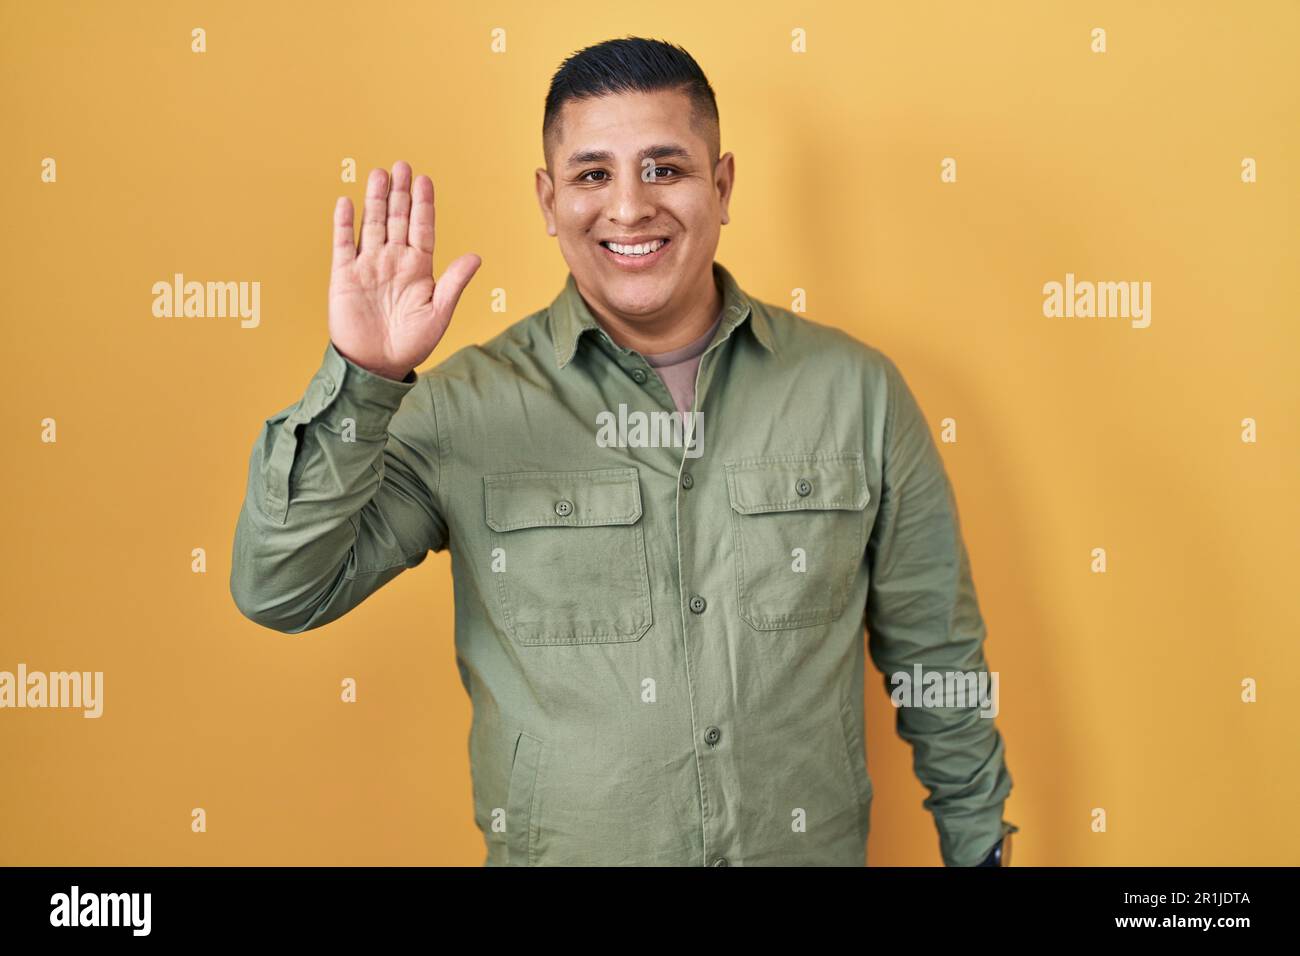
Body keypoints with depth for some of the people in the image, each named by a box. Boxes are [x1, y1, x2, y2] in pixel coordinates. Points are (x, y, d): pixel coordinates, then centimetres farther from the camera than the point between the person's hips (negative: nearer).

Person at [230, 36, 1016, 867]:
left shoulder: (857, 388, -7)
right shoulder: (465, 407, -10)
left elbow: (937, 658, 1)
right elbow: (280, 592, -16)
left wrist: (979, 846, 6)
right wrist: (360, 378, -27)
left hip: (812, 848, 1)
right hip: (560, 848, 0)